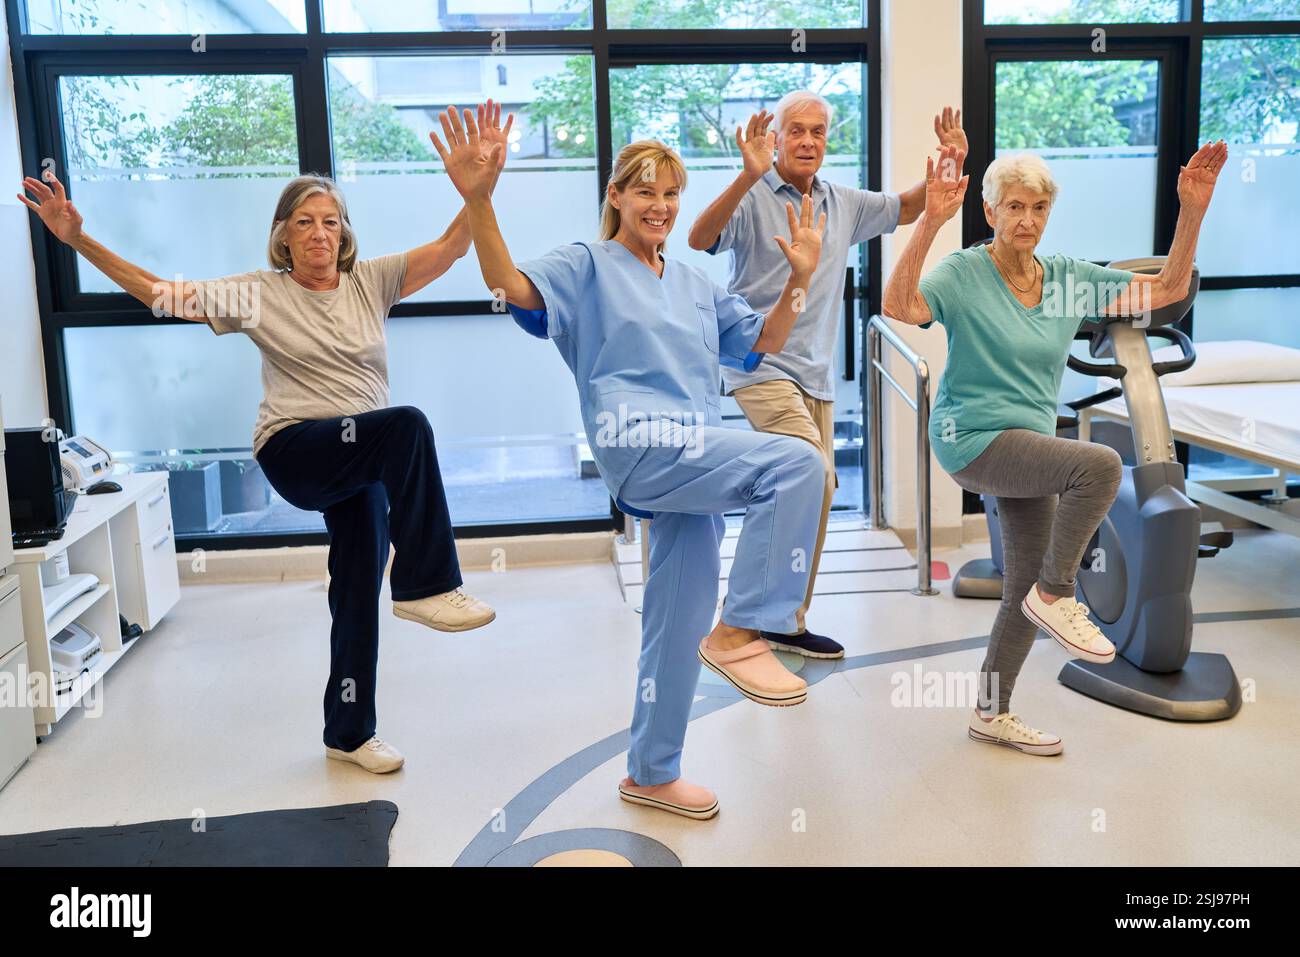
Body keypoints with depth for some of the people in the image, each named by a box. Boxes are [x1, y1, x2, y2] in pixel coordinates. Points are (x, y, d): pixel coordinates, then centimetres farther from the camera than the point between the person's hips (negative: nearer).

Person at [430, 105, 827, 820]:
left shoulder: (694, 284, 25)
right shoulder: (589, 266, 6)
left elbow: (760, 342, 24)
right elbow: (511, 285, -11)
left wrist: (798, 280, 10)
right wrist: (478, 202, -26)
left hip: (697, 464, 7)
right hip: (637, 443, -7)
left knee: (679, 624, 8)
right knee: (796, 462, -25)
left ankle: (652, 774, 23)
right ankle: (740, 632, -18)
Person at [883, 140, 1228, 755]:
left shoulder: (1068, 277, 6)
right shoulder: (963, 273, -10)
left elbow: (1167, 290, 5)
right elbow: (898, 306, -29)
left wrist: (1192, 212, -7)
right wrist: (930, 221, -38)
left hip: (1030, 441, 7)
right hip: (972, 438, -7)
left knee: (1026, 588, 10)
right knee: (1099, 464, -29)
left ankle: (991, 714, 27)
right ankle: (1057, 595, -8)